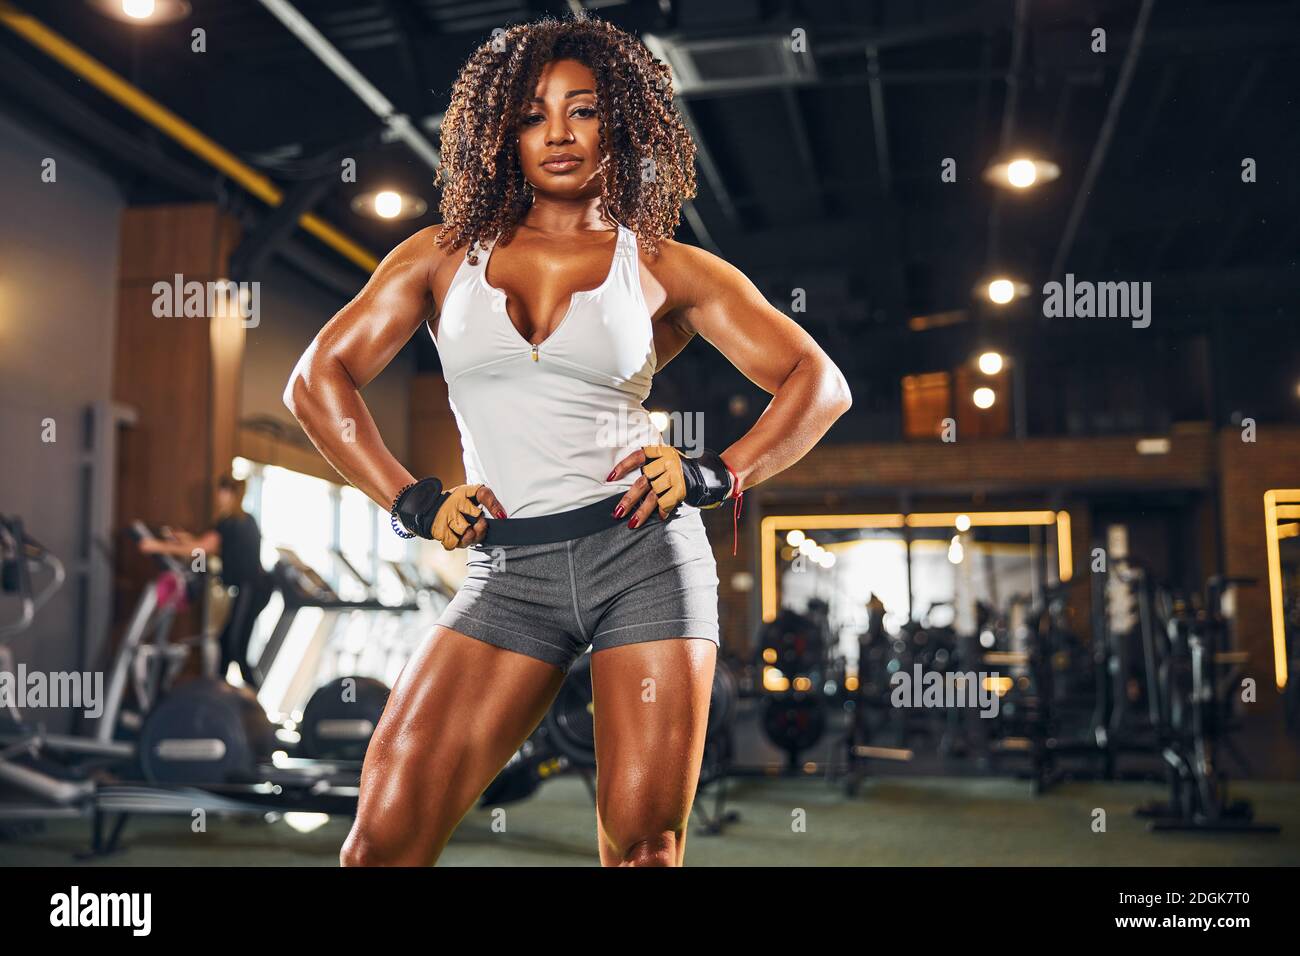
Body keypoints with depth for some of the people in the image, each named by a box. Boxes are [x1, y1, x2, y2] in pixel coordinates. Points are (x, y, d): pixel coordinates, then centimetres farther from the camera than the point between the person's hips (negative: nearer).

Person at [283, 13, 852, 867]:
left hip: (643, 549, -1)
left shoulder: (663, 268, 8)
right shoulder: (445, 255, 12)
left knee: (645, 841, -1)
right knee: (388, 829, -9)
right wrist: (411, 501, 1)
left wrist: (717, 474, -6)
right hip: (509, 571, 1)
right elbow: (317, 380, 11)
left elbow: (819, 382, 8)